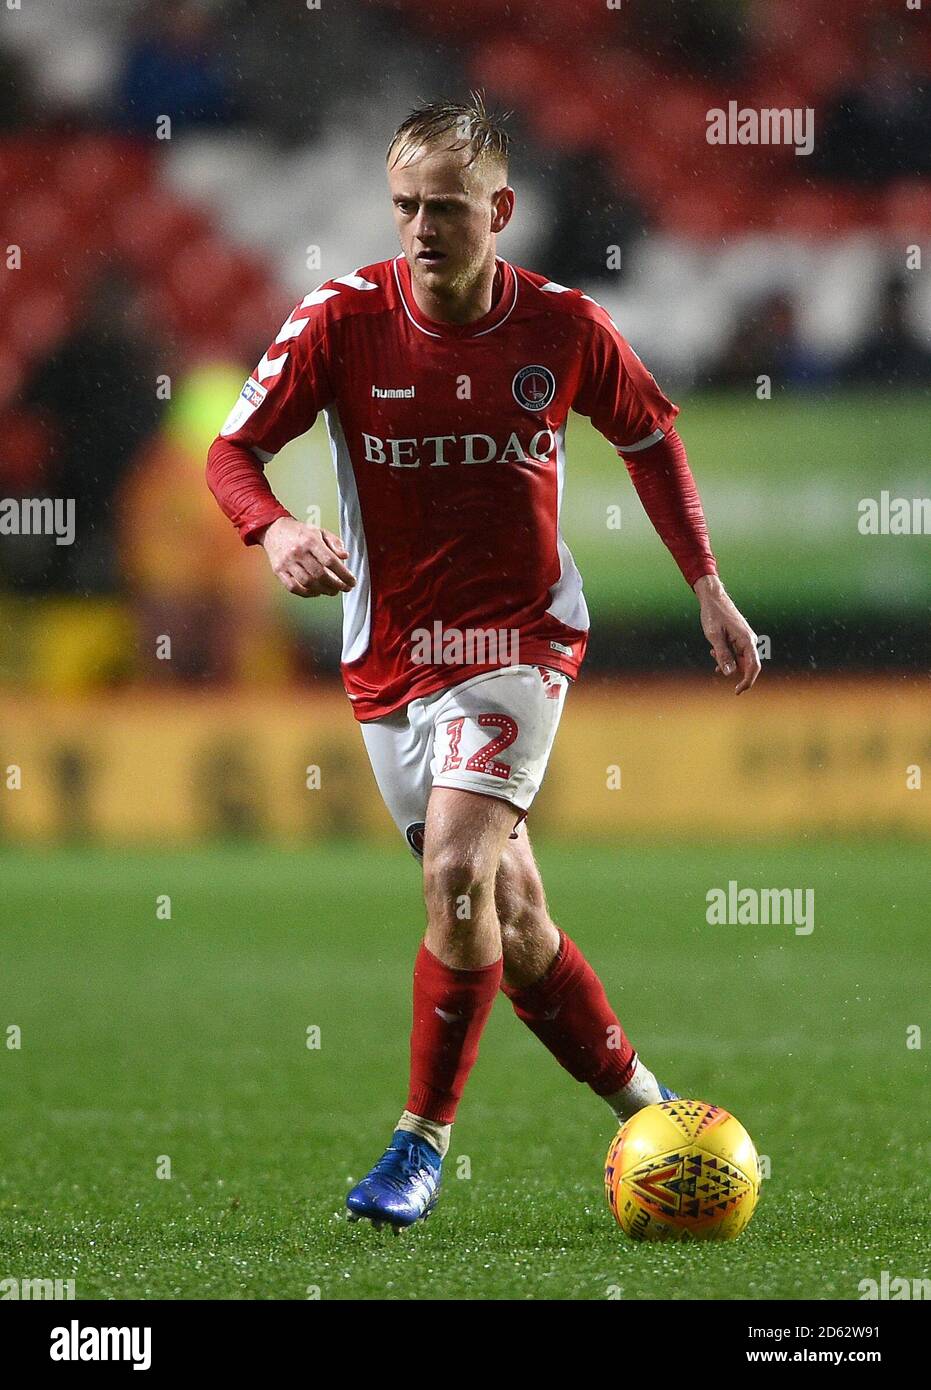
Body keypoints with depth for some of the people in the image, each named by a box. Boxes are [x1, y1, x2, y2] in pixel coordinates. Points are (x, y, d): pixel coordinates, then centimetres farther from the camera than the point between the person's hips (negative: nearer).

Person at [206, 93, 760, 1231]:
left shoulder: (563, 327, -7)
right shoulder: (342, 319, -10)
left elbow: (650, 438, 11)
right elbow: (233, 450, -8)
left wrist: (709, 592, 10)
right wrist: (276, 532, -30)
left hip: (518, 638, -2)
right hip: (391, 658, 2)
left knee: (459, 871, -23)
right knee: (511, 919, 8)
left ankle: (424, 1137, -10)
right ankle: (647, 1113, 28)